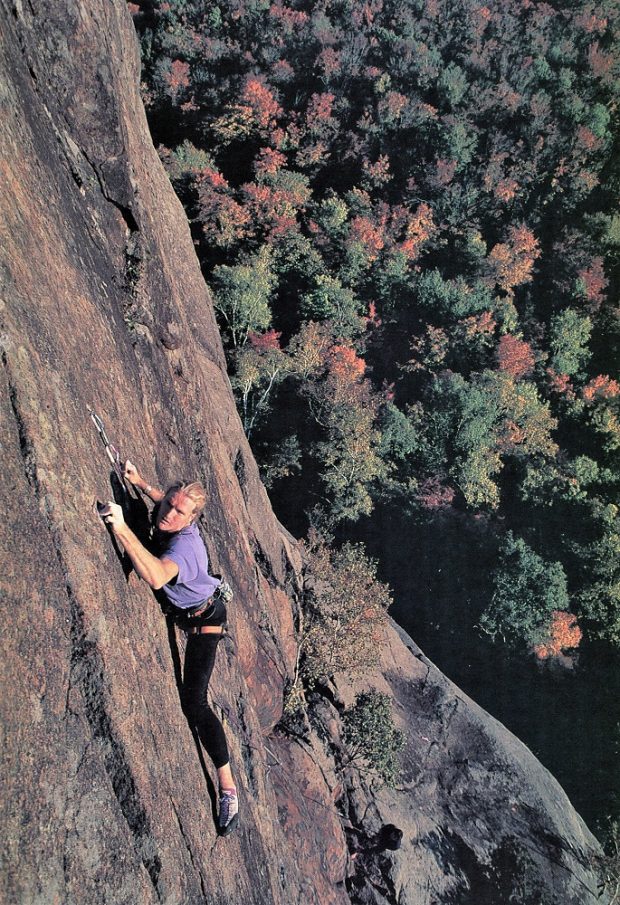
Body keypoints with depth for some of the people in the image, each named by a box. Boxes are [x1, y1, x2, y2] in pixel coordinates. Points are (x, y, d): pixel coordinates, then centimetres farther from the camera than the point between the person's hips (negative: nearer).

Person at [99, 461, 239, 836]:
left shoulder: (184, 544, -39)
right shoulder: (168, 522, -14)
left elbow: (157, 577, -61)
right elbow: (164, 501, 14)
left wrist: (122, 529, -62)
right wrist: (139, 482, 6)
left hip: (203, 618, -9)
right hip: (186, 611, 9)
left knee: (195, 703, -14)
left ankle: (228, 787, -6)